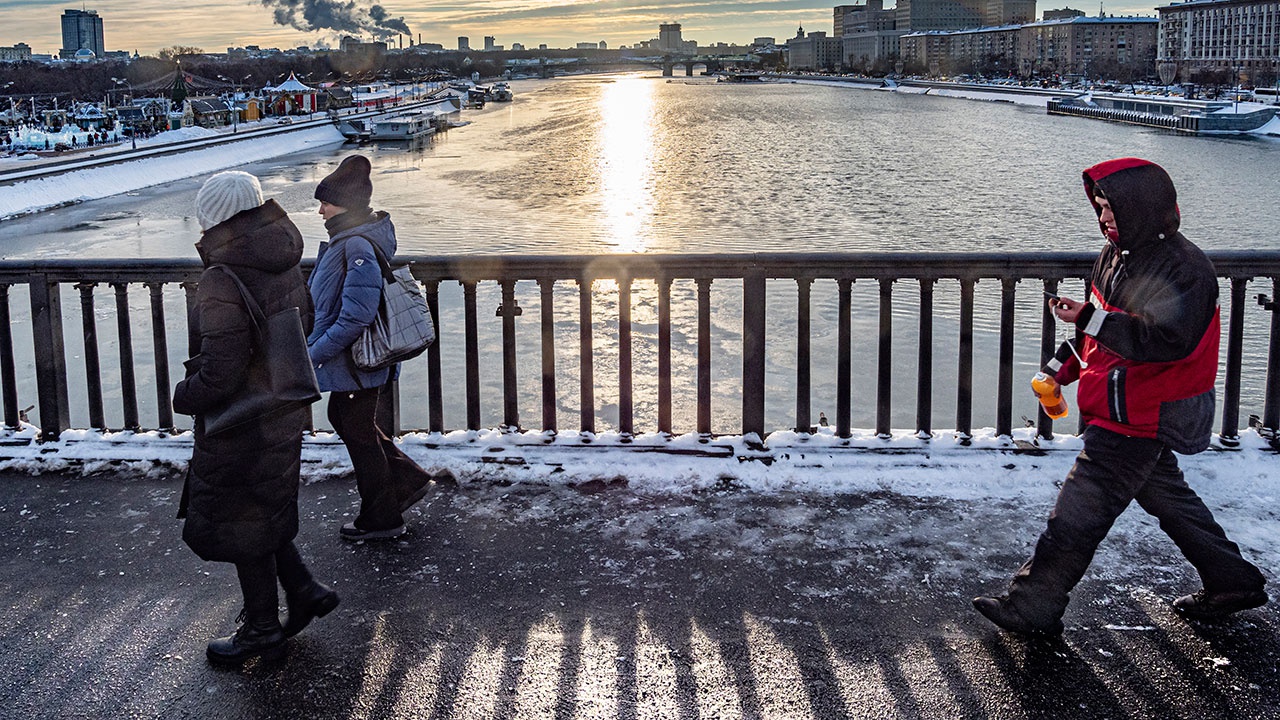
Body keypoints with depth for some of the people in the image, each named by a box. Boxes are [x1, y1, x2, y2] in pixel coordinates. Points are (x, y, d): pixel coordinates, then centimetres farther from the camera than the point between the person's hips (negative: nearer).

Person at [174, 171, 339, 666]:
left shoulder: (222, 283, -27)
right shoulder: (286, 268, 0)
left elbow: (218, 378, -29)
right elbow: (306, 325, 16)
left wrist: (183, 395, -10)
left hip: (240, 426, -8)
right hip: (284, 416, 8)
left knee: (241, 525, 10)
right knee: (262, 511, 26)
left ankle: (263, 629, 25)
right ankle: (304, 591, 32)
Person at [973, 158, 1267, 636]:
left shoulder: (1182, 269, -22)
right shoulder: (1119, 253, 7)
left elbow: (1167, 340, -32)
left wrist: (1090, 319, -35)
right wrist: (1064, 366, 15)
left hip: (1140, 419, -10)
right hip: (1132, 413, 10)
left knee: (1082, 508, -6)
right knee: (1165, 495, 22)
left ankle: (1033, 608, 2)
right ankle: (1232, 582, 36)